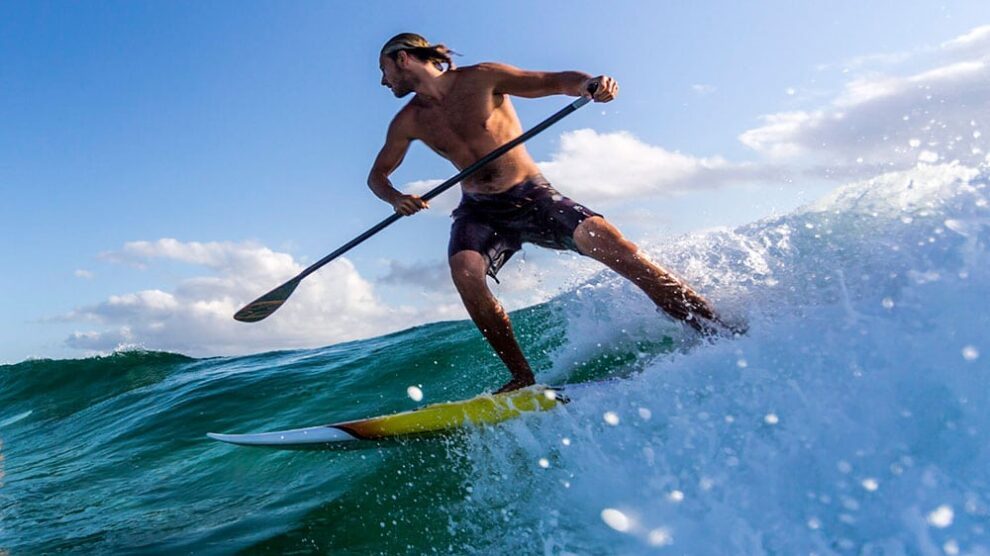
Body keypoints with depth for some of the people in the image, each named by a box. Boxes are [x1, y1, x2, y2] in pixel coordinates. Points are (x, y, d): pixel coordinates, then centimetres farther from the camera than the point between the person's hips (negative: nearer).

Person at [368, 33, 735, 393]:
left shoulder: (481, 79, -6)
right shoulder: (407, 123, 6)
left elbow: (556, 82, -9)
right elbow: (377, 175, 17)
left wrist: (591, 84, -33)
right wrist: (395, 199, -7)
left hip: (531, 196, -3)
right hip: (480, 211, 3)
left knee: (602, 238, -26)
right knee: (464, 268, -30)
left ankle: (714, 329, -18)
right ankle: (523, 378, -22)